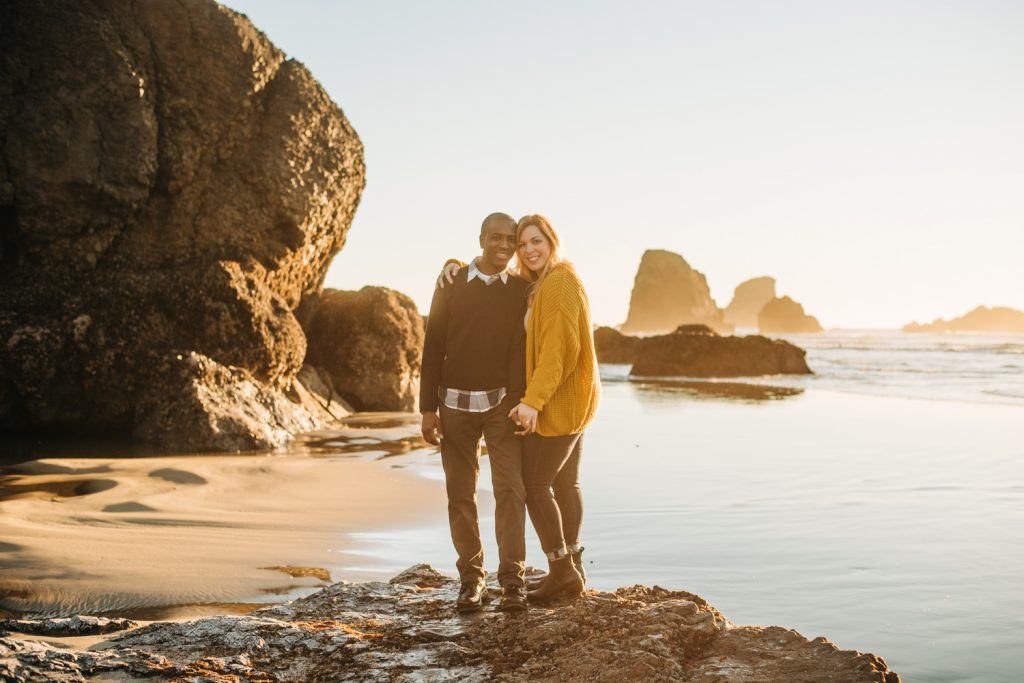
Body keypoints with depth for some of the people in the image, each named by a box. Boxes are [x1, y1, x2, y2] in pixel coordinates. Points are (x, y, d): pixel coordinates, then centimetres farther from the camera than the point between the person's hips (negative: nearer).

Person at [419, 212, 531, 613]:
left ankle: (513, 580, -8)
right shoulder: (451, 287, 0)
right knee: (460, 493, 3)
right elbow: (433, 349, 0)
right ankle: (471, 580, 12)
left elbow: (522, 350, 1)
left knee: (510, 487, -11)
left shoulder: (522, 291, 2)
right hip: (456, 403, 1)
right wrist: (428, 408, -5)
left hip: (502, 403, 0)